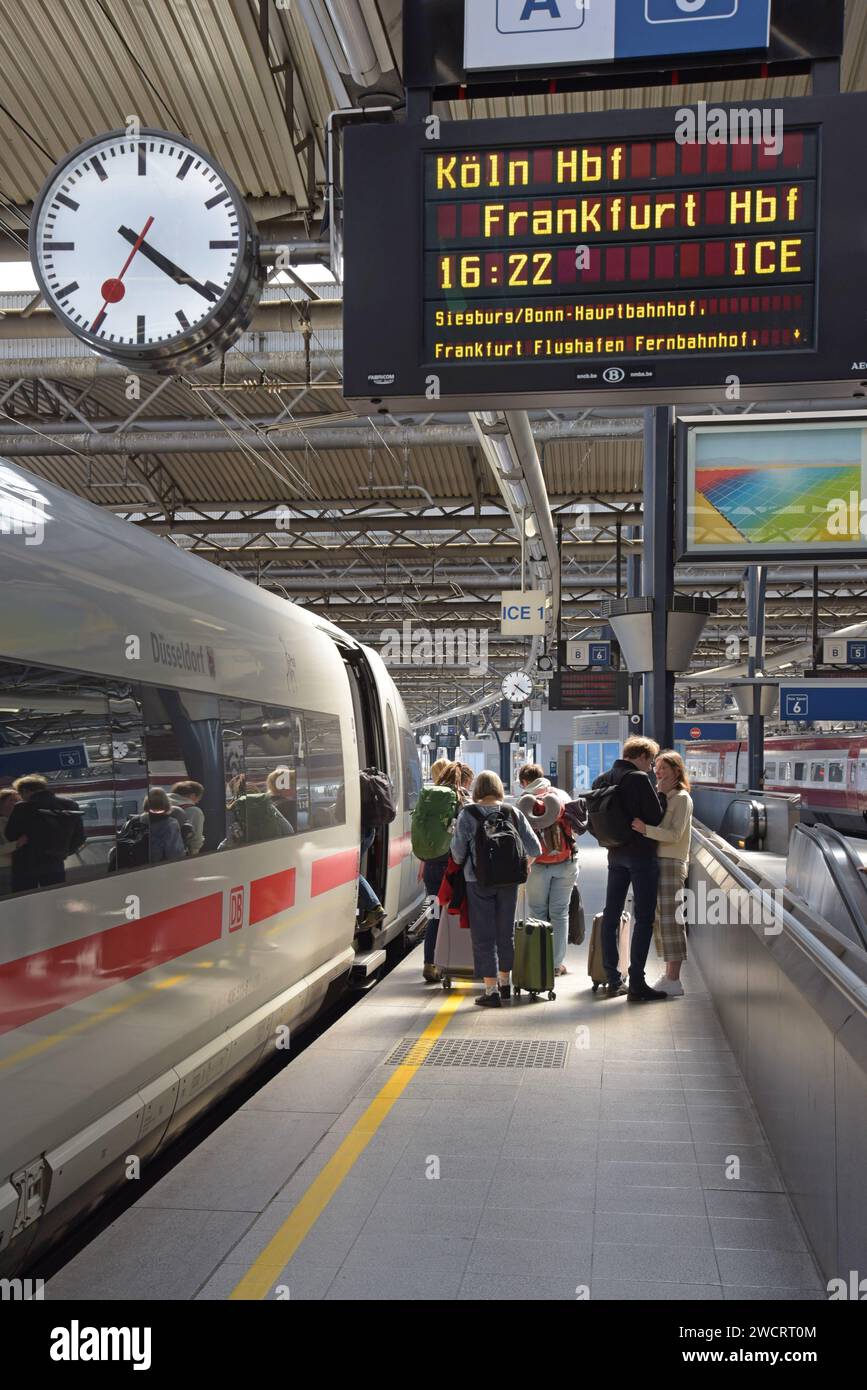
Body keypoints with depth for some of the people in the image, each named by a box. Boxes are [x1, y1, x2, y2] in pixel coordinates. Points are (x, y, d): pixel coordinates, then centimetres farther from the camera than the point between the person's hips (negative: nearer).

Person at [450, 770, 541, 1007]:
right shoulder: (513, 813, 3)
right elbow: (534, 848, 3)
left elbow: (458, 850, -6)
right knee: (506, 932, 17)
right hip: (509, 880, 3)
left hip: (478, 880, -3)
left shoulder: (467, 814, -6)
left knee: (483, 935, 2)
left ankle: (491, 990, -1)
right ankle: (504, 982, 31)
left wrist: (462, 863, 16)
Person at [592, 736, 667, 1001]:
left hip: (616, 854, 7)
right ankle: (636, 984, -5)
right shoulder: (639, 779, -15)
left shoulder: (602, 780, 8)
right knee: (644, 919, -2)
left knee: (610, 916, 12)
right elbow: (656, 817, -14)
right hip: (641, 853, -7)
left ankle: (613, 980, 17)